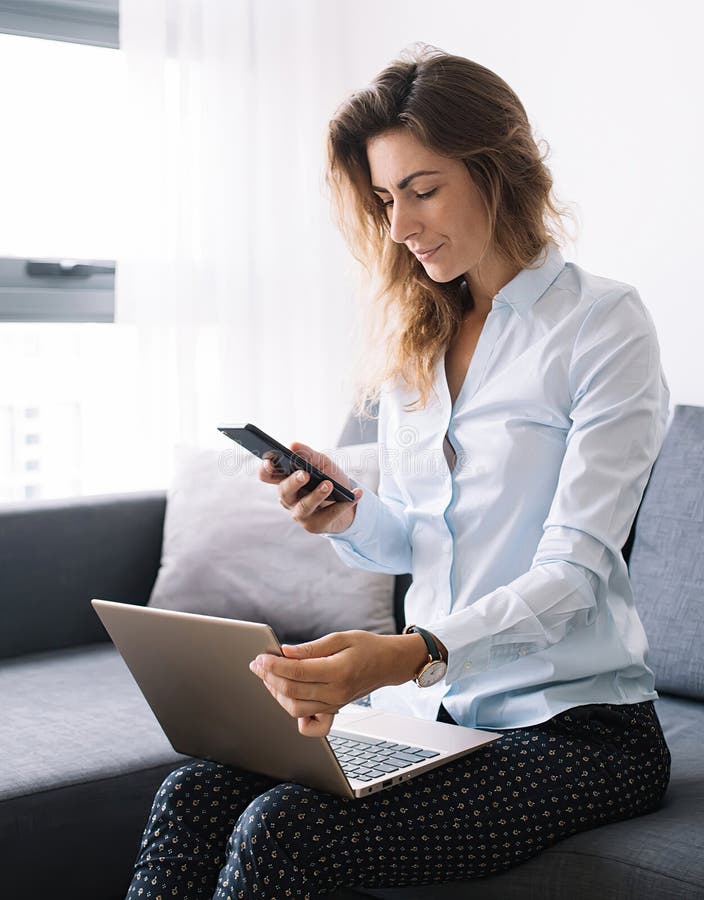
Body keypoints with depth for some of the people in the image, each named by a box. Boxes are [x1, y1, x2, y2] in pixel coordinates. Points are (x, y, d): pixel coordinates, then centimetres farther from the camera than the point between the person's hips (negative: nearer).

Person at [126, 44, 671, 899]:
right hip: (427, 709, 6)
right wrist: (350, 517, -7)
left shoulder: (602, 323, -8)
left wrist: (413, 654, -33)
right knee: (193, 793, -20)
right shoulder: (412, 335, 12)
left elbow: (572, 570, -17)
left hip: (573, 726, -5)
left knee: (281, 831, -27)